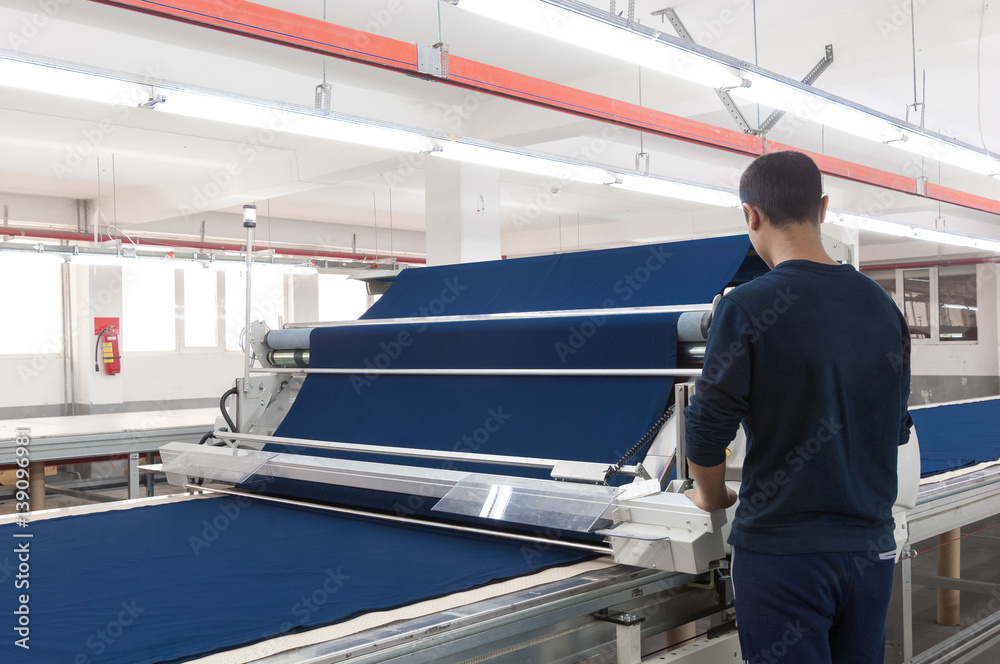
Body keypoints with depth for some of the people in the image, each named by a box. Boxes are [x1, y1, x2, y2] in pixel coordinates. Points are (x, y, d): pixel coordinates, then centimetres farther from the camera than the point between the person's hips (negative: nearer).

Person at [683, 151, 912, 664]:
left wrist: (711, 499, 9)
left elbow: (707, 429, -11)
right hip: (872, 547, 6)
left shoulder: (747, 308, -15)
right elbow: (896, 430, 12)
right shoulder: (884, 307, 3)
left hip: (781, 549, -5)